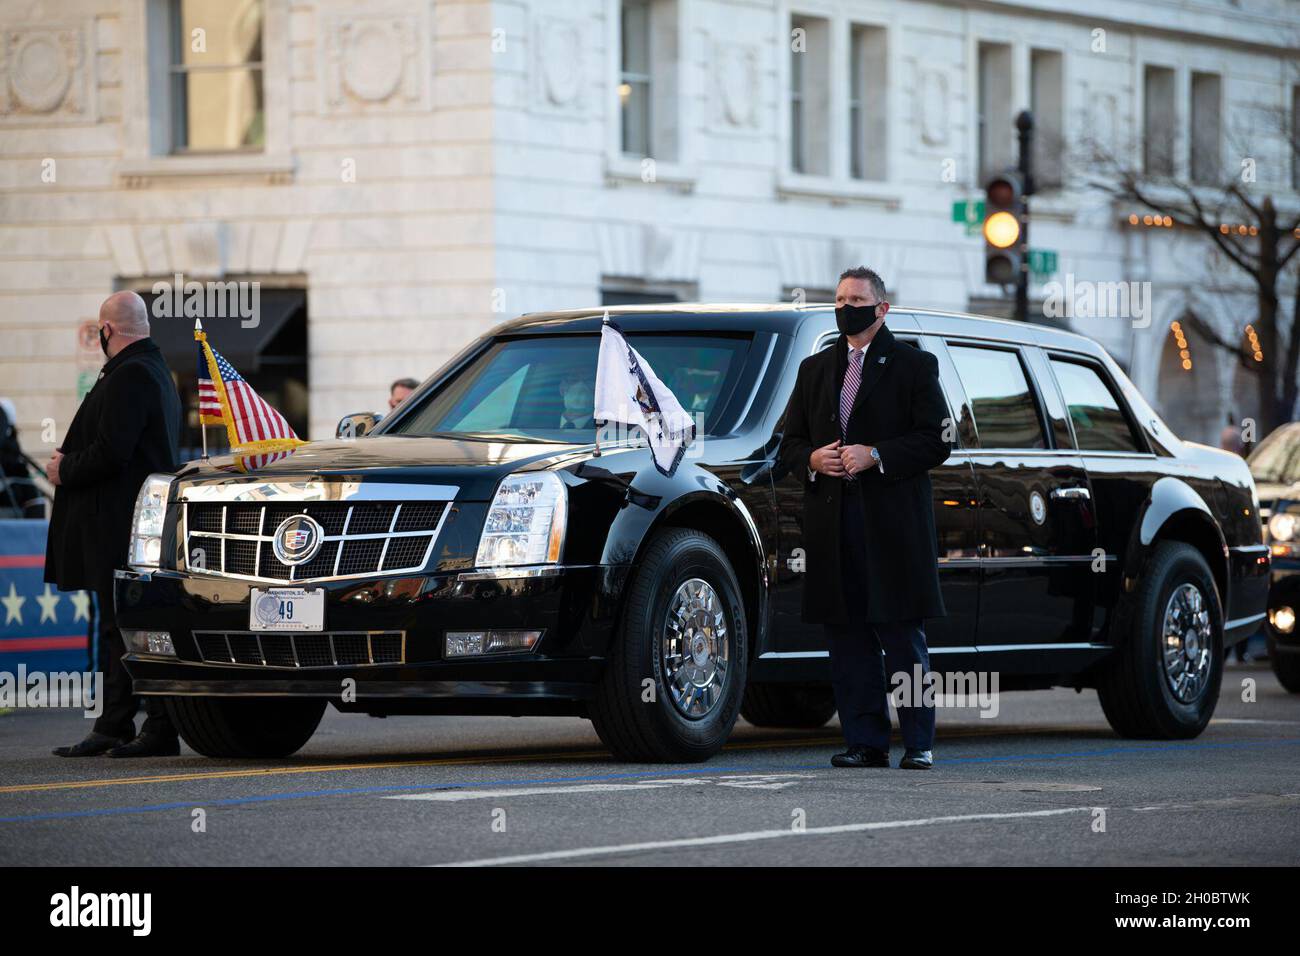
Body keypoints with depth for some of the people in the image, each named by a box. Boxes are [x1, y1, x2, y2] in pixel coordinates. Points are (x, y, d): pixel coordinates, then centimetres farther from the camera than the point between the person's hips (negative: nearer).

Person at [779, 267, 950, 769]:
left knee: (903, 639, -4)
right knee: (847, 639, 2)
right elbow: (789, 442, 19)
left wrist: (875, 455, -14)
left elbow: (936, 440, -3)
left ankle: (918, 744, 1)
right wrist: (812, 459, -3)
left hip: (894, 523, -4)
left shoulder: (914, 366, 5)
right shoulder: (815, 369, 19)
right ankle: (865, 742, 6)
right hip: (833, 524, 4)